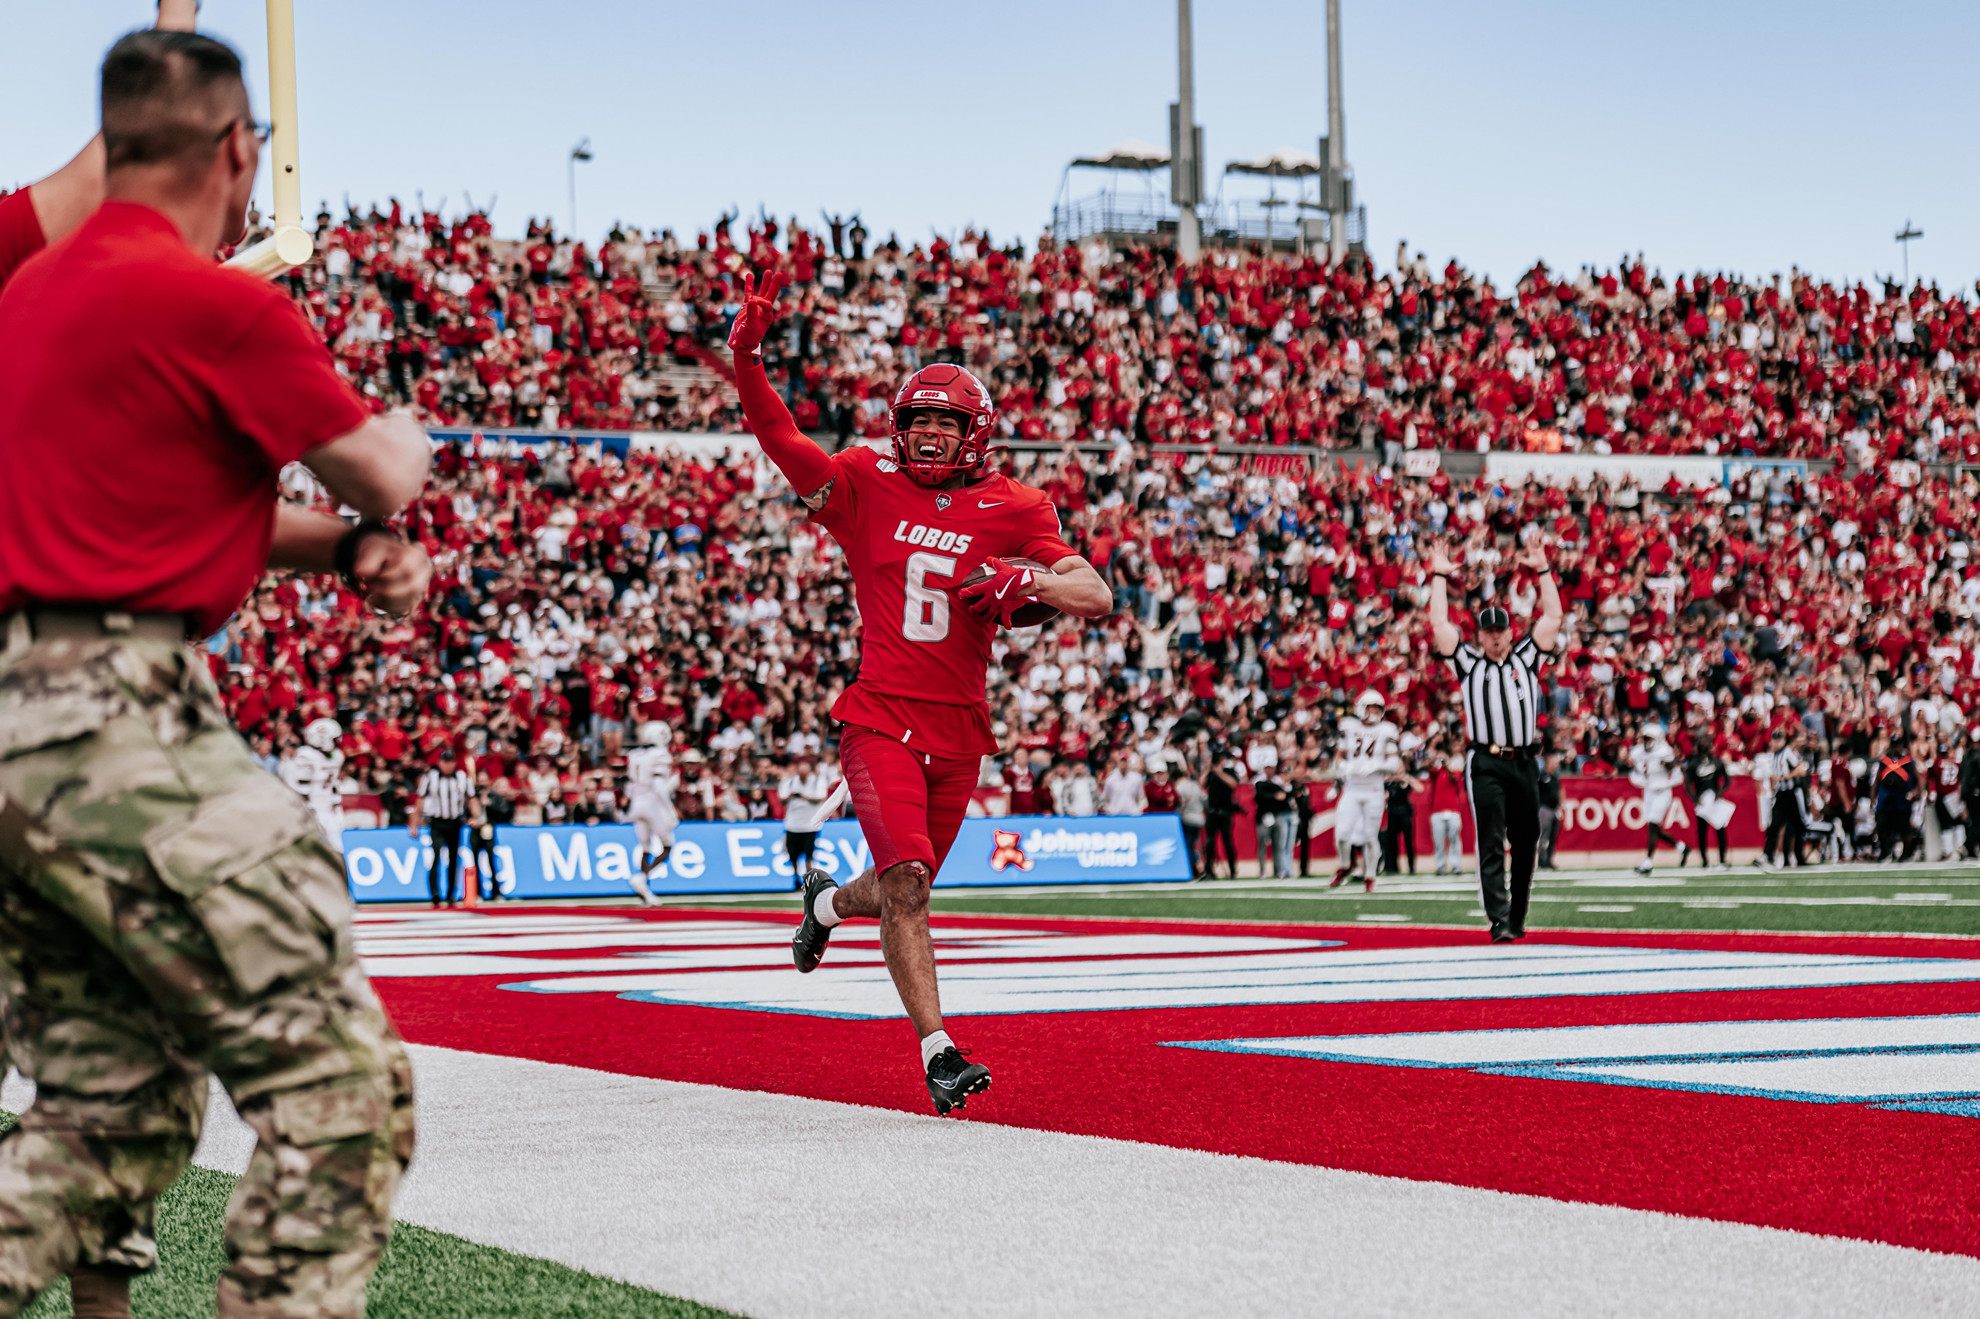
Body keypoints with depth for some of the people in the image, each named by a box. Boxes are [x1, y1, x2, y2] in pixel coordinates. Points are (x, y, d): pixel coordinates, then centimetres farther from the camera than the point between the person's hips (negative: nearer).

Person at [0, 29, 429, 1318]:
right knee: (343, 1088, -7)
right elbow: (383, 476, 1)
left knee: (112, 1113, 19)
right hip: (122, 728, -10)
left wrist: (345, 548, 10)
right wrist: (404, 439, 25)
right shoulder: (219, 303, -10)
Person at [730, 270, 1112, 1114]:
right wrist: (746, 357, -20)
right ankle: (938, 1054, -16)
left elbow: (1097, 599, 0)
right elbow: (779, 440, -6)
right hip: (881, 719, -3)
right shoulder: (868, 487, 4)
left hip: (958, 729, 3)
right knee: (906, 881, -19)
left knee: (907, 888, 16)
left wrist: (1027, 580, -18)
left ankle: (828, 903, 51)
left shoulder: (1012, 511, 5)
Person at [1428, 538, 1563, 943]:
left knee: (1525, 844, 7)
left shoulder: (1525, 659, 16)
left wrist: (1542, 570, 14)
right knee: (1491, 844, -9)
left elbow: (1553, 617, 14)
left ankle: (1517, 920, 17)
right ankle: (1499, 921, -14)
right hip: (1486, 764, -3)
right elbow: (1440, 624, 6)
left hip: (1524, 763, 3)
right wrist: (1439, 577, 10)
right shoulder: (1468, 663, 11)